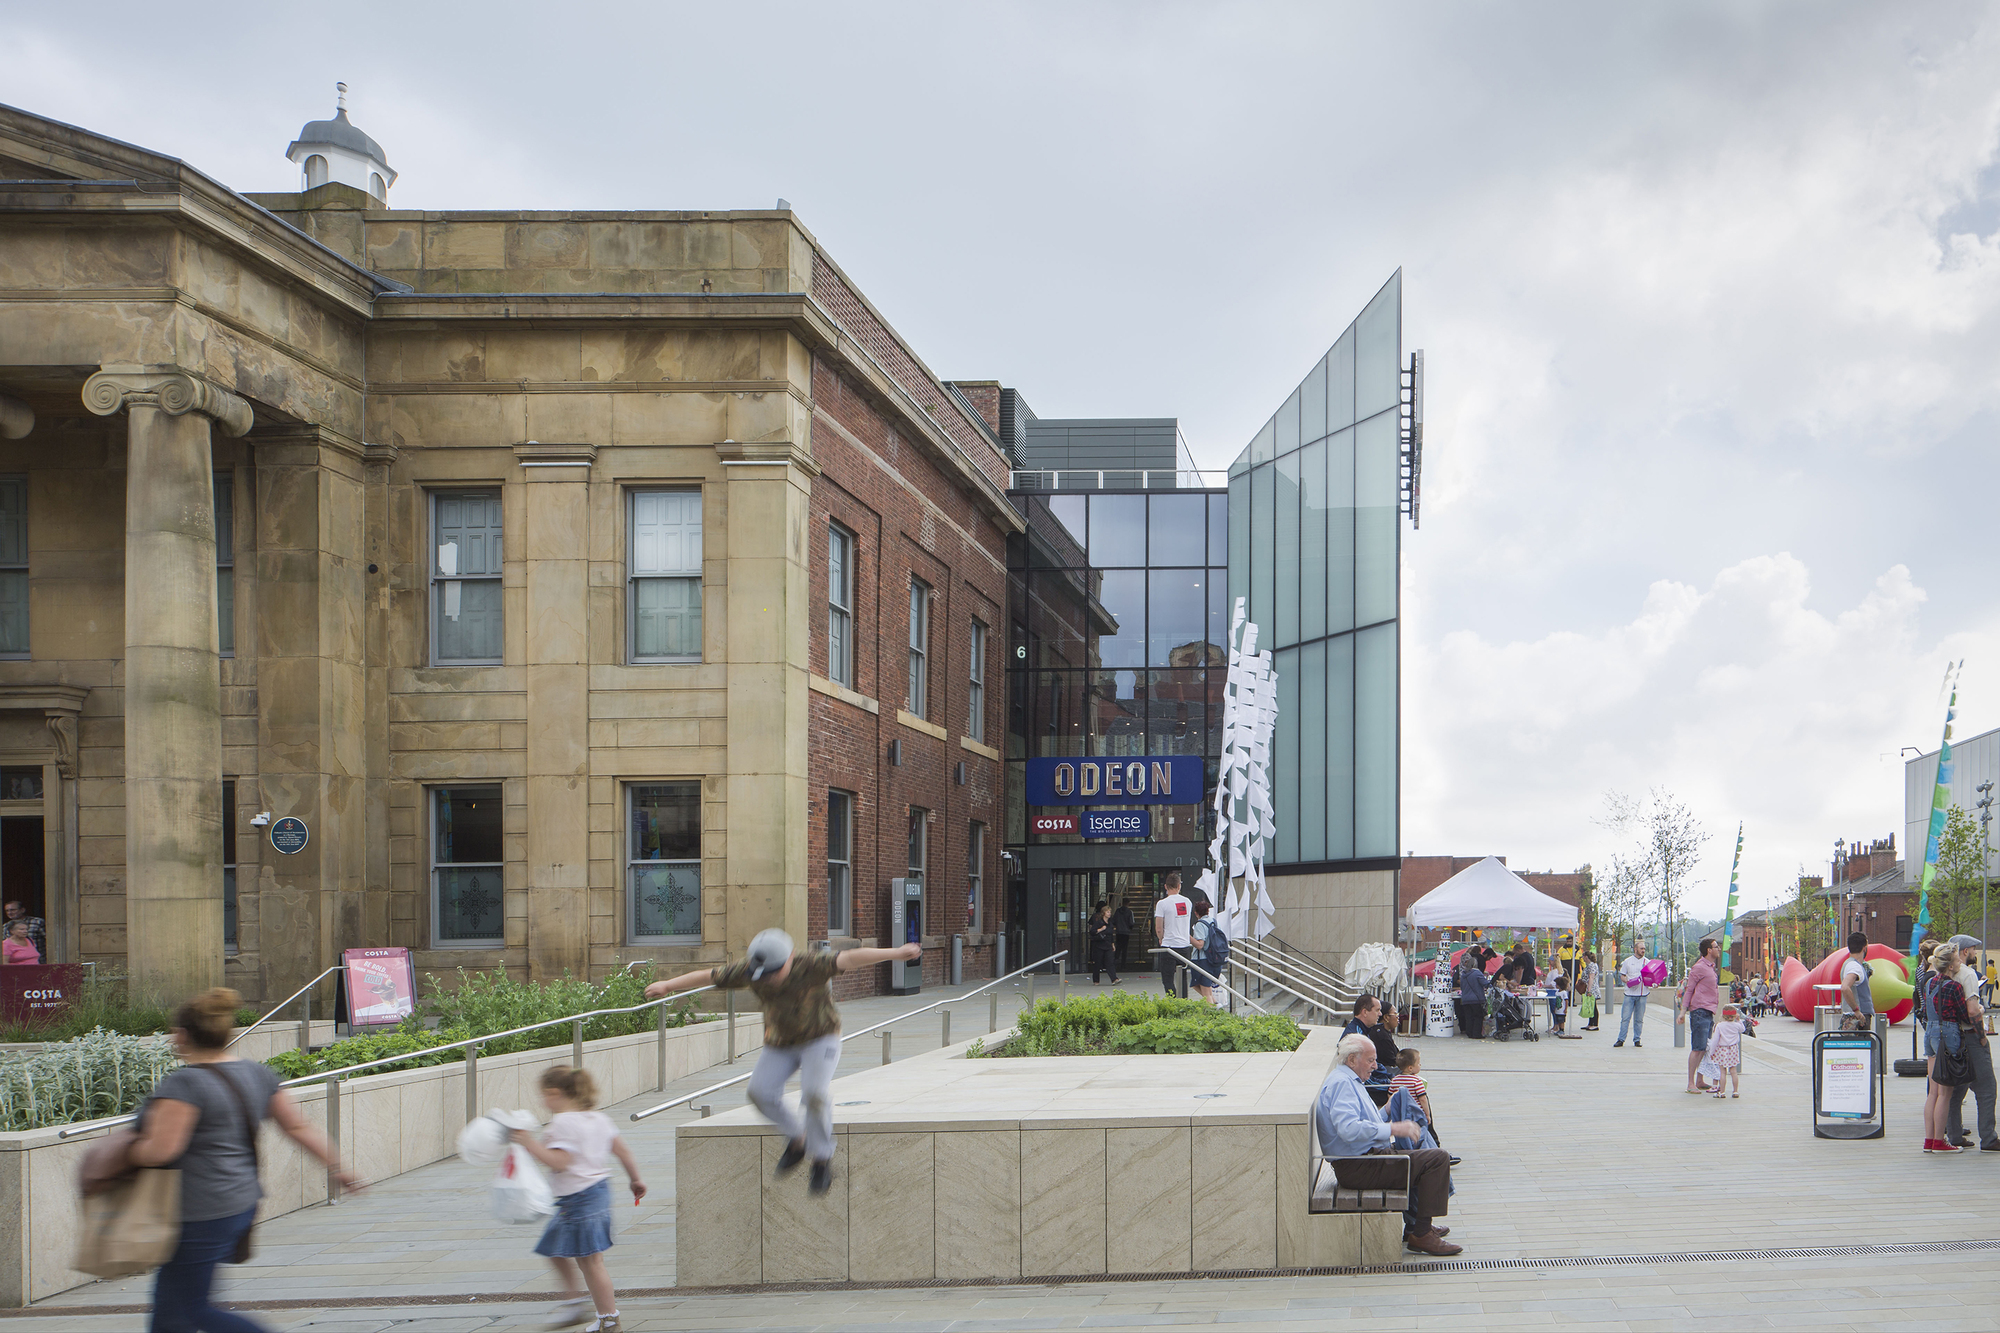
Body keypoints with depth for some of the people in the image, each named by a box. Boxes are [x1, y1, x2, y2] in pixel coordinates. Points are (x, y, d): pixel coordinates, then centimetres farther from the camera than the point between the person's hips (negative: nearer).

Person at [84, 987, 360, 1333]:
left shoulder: (183, 1084, -17)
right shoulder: (259, 1074, 7)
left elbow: (159, 1151, -22)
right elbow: (298, 1127, 9)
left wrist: (122, 1154, -3)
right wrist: (336, 1166, 17)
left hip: (201, 1214, -9)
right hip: (243, 1204, 9)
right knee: (169, 1295, 19)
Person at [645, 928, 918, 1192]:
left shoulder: (811, 966, -28)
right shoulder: (749, 971, -16)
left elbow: (850, 958, -42)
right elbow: (706, 976, -3)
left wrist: (895, 953, -54)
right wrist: (667, 986, 6)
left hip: (819, 1039, -4)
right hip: (779, 1043, 4)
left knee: (814, 1092, -25)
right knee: (759, 1091, -15)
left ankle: (822, 1159, -7)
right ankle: (796, 1140, 8)